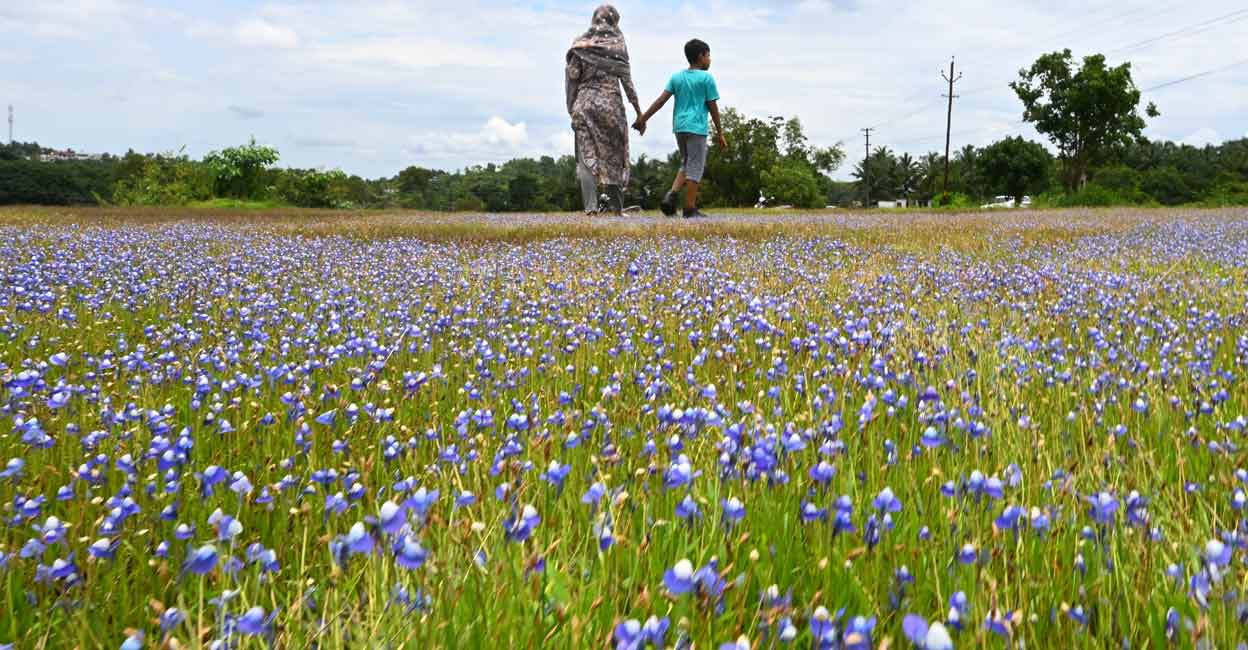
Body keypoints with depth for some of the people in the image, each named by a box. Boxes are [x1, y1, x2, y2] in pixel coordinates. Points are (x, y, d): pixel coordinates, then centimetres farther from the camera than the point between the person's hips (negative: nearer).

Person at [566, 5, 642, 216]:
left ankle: (590, 206, -12)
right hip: (610, 102, -1)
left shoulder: (580, 43, 6)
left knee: (587, 155, 0)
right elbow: (627, 80, -1)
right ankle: (617, 206, 11)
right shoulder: (617, 43, 2)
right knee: (614, 154, 9)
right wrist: (639, 112, 3)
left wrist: (572, 107, 9)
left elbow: (572, 75, 0)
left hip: (584, 102, 1)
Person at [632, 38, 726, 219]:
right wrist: (720, 133, 3)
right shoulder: (706, 78, -4)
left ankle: (671, 195, 0)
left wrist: (643, 119, 2)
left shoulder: (676, 77, 10)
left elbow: (661, 100, 2)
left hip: (679, 127, 6)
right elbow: (713, 108, -3)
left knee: (686, 165, 19)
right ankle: (690, 209, 1)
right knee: (695, 168, 0)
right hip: (696, 128, -6)